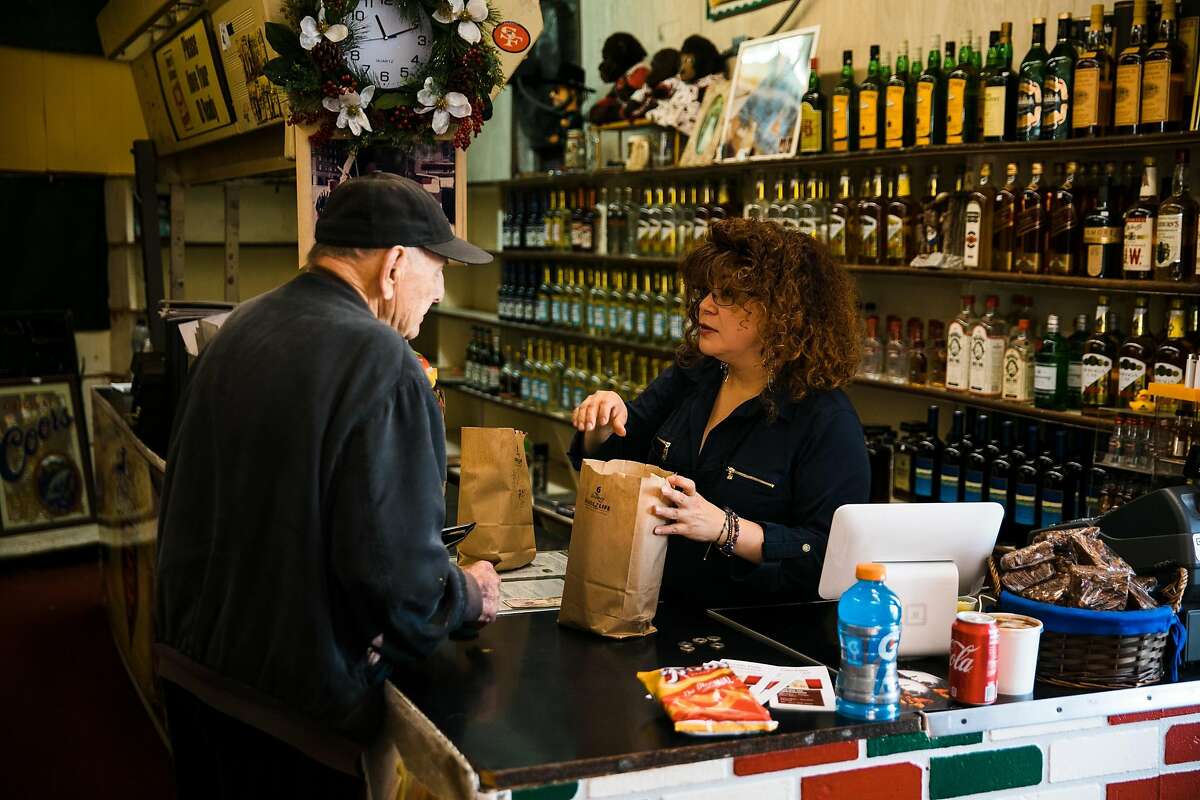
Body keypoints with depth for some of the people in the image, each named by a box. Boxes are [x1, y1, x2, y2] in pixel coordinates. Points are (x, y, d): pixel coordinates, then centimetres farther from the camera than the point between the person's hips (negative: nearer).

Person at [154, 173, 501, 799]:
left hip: (189, 663, 8)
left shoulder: (239, 329, 3)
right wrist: (471, 596, -6)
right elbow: (397, 574, -26)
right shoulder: (381, 364, -22)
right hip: (295, 698, -7)